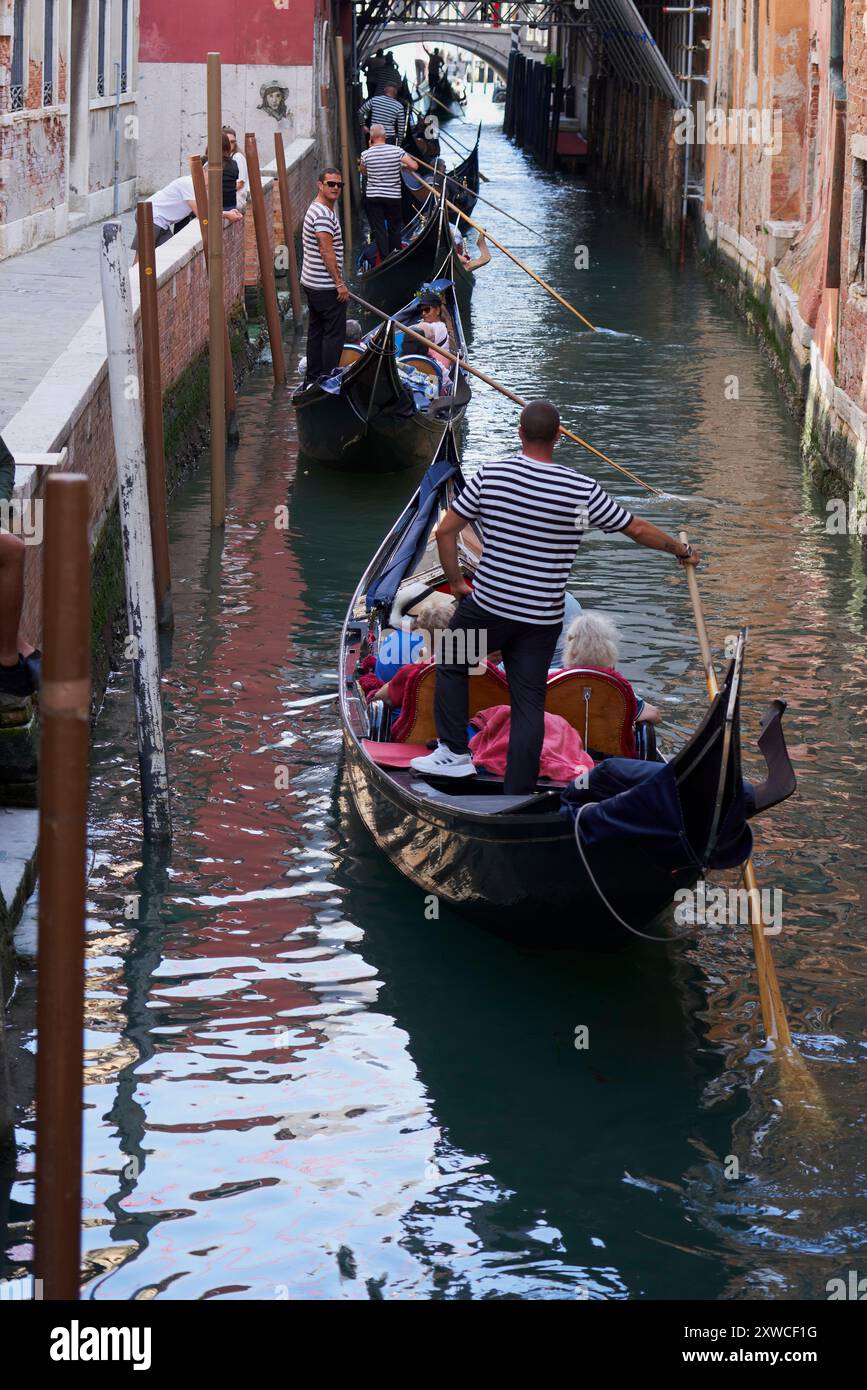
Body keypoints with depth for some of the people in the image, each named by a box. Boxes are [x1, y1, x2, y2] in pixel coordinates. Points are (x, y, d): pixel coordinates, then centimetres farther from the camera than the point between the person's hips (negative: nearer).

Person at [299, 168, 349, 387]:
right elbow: (327, 252, -23)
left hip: (312, 283, 11)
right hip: (326, 287, -11)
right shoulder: (324, 215, -19)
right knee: (335, 332, -4)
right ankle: (328, 380, -1)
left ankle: (312, 378, 21)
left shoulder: (317, 209, 15)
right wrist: (340, 283, -20)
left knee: (316, 330, 15)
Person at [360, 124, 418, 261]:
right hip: (393, 197, 0)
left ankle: (385, 258, 3)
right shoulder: (396, 151, -8)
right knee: (395, 228, 17)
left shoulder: (366, 154, -7)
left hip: (372, 197, 0)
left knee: (378, 229, 6)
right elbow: (414, 166, -10)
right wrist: (402, 166, 10)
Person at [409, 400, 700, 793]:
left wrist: (456, 581, 11)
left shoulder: (490, 475, -8)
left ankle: (454, 752, 19)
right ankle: (518, 794, 11)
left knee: (451, 667, 24)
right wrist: (682, 551, 20)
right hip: (542, 620, 1)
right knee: (530, 704, 8)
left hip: (487, 608, -1)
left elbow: (446, 531, -4)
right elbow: (638, 529, 3)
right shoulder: (583, 490, -8)